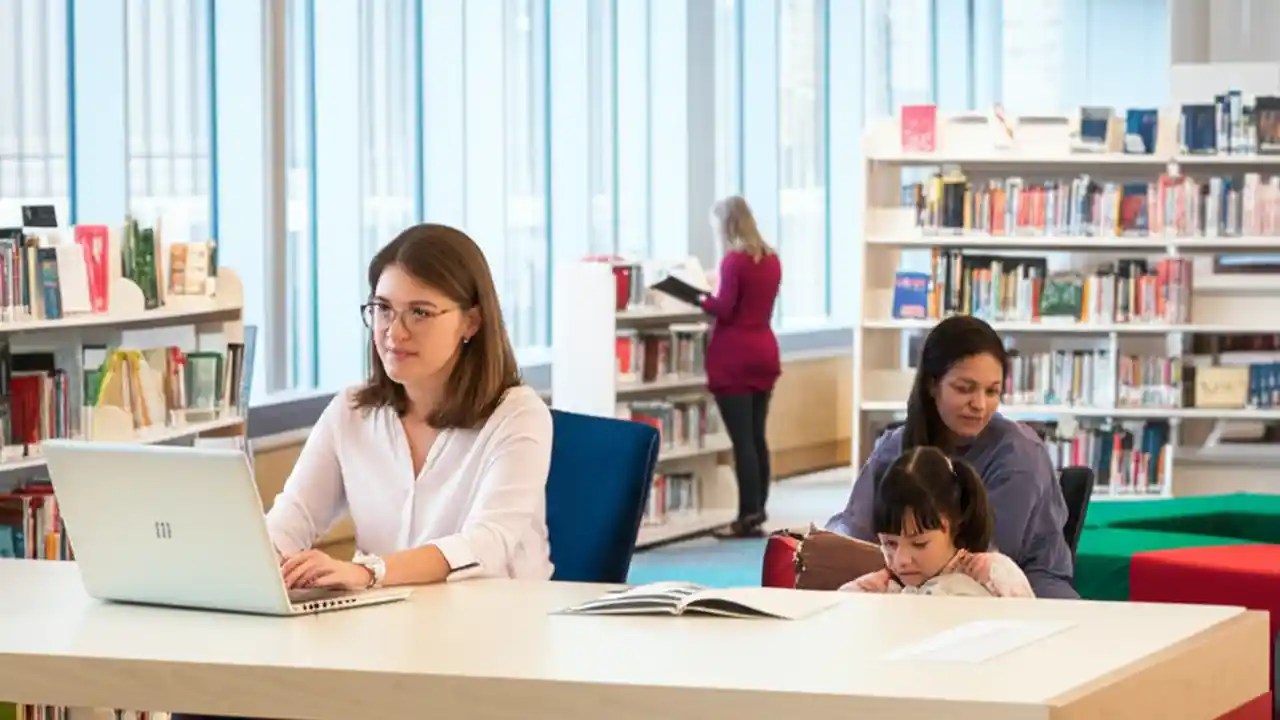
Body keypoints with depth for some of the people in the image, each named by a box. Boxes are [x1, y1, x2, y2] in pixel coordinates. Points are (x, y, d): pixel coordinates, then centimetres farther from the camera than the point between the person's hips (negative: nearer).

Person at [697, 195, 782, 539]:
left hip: (734, 357, -8)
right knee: (757, 436, 11)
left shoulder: (734, 260, -13)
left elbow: (724, 309, -15)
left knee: (741, 439, -6)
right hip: (764, 352, 8)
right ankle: (757, 512, 12)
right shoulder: (771, 259, 10)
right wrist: (713, 297, 15)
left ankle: (748, 516, -7)